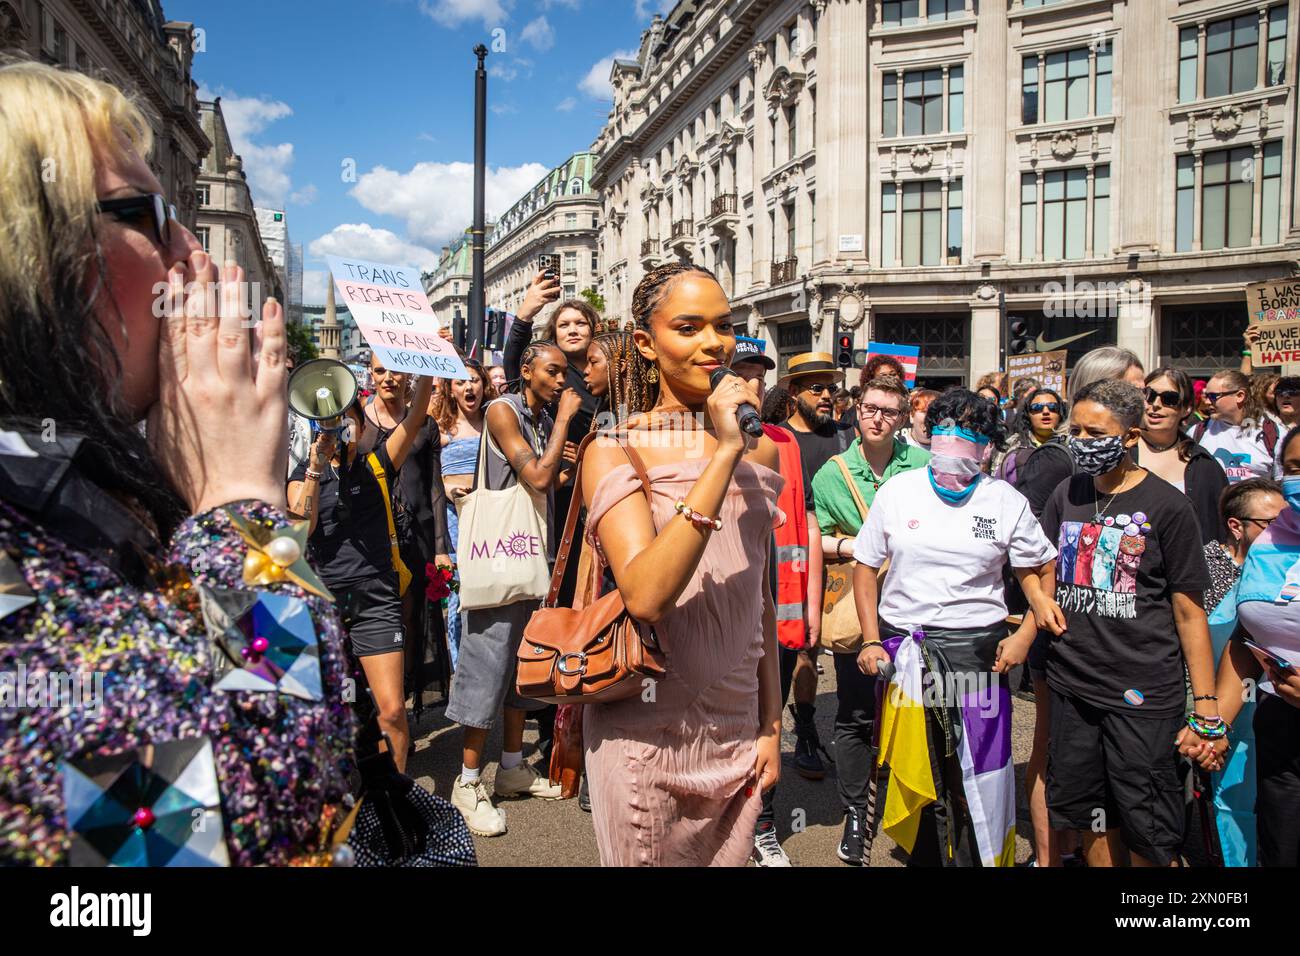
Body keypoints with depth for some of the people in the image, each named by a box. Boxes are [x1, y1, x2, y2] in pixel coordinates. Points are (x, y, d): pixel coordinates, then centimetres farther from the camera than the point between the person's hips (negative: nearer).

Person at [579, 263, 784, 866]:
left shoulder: (758, 447, 5)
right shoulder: (617, 450, -10)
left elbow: (759, 598, 11)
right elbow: (644, 595, -27)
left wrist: (771, 726, 11)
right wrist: (723, 454, -27)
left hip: (735, 733, 4)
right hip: (644, 733, -4)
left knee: (729, 857, 17)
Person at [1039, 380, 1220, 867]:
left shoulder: (1167, 505, -7)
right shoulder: (1066, 496, 7)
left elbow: (1189, 612, -6)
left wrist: (1206, 711, -7)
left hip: (1143, 695, -4)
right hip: (1071, 687, 4)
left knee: (1149, 835, 3)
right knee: (1091, 819, 15)